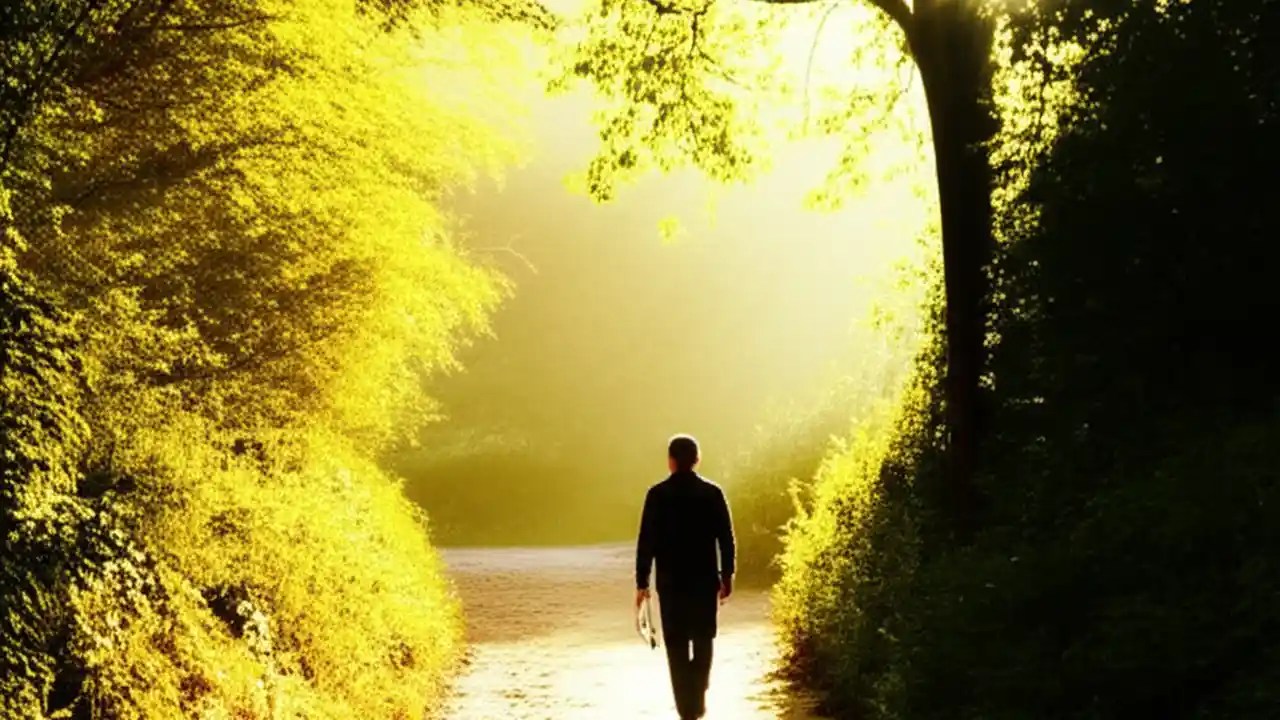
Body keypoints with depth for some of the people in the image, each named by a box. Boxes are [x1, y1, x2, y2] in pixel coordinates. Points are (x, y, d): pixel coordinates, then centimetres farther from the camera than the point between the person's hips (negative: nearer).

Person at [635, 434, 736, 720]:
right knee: (702, 640, 19)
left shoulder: (658, 494, -6)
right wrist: (727, 577, 8)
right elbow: (726, 538, -1)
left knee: (677, 645, 4)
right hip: (705, 579, 1)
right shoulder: (712, 493, -2)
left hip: (670, 581, -1)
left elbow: (646, 541, -7)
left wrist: (642, 582, -1)